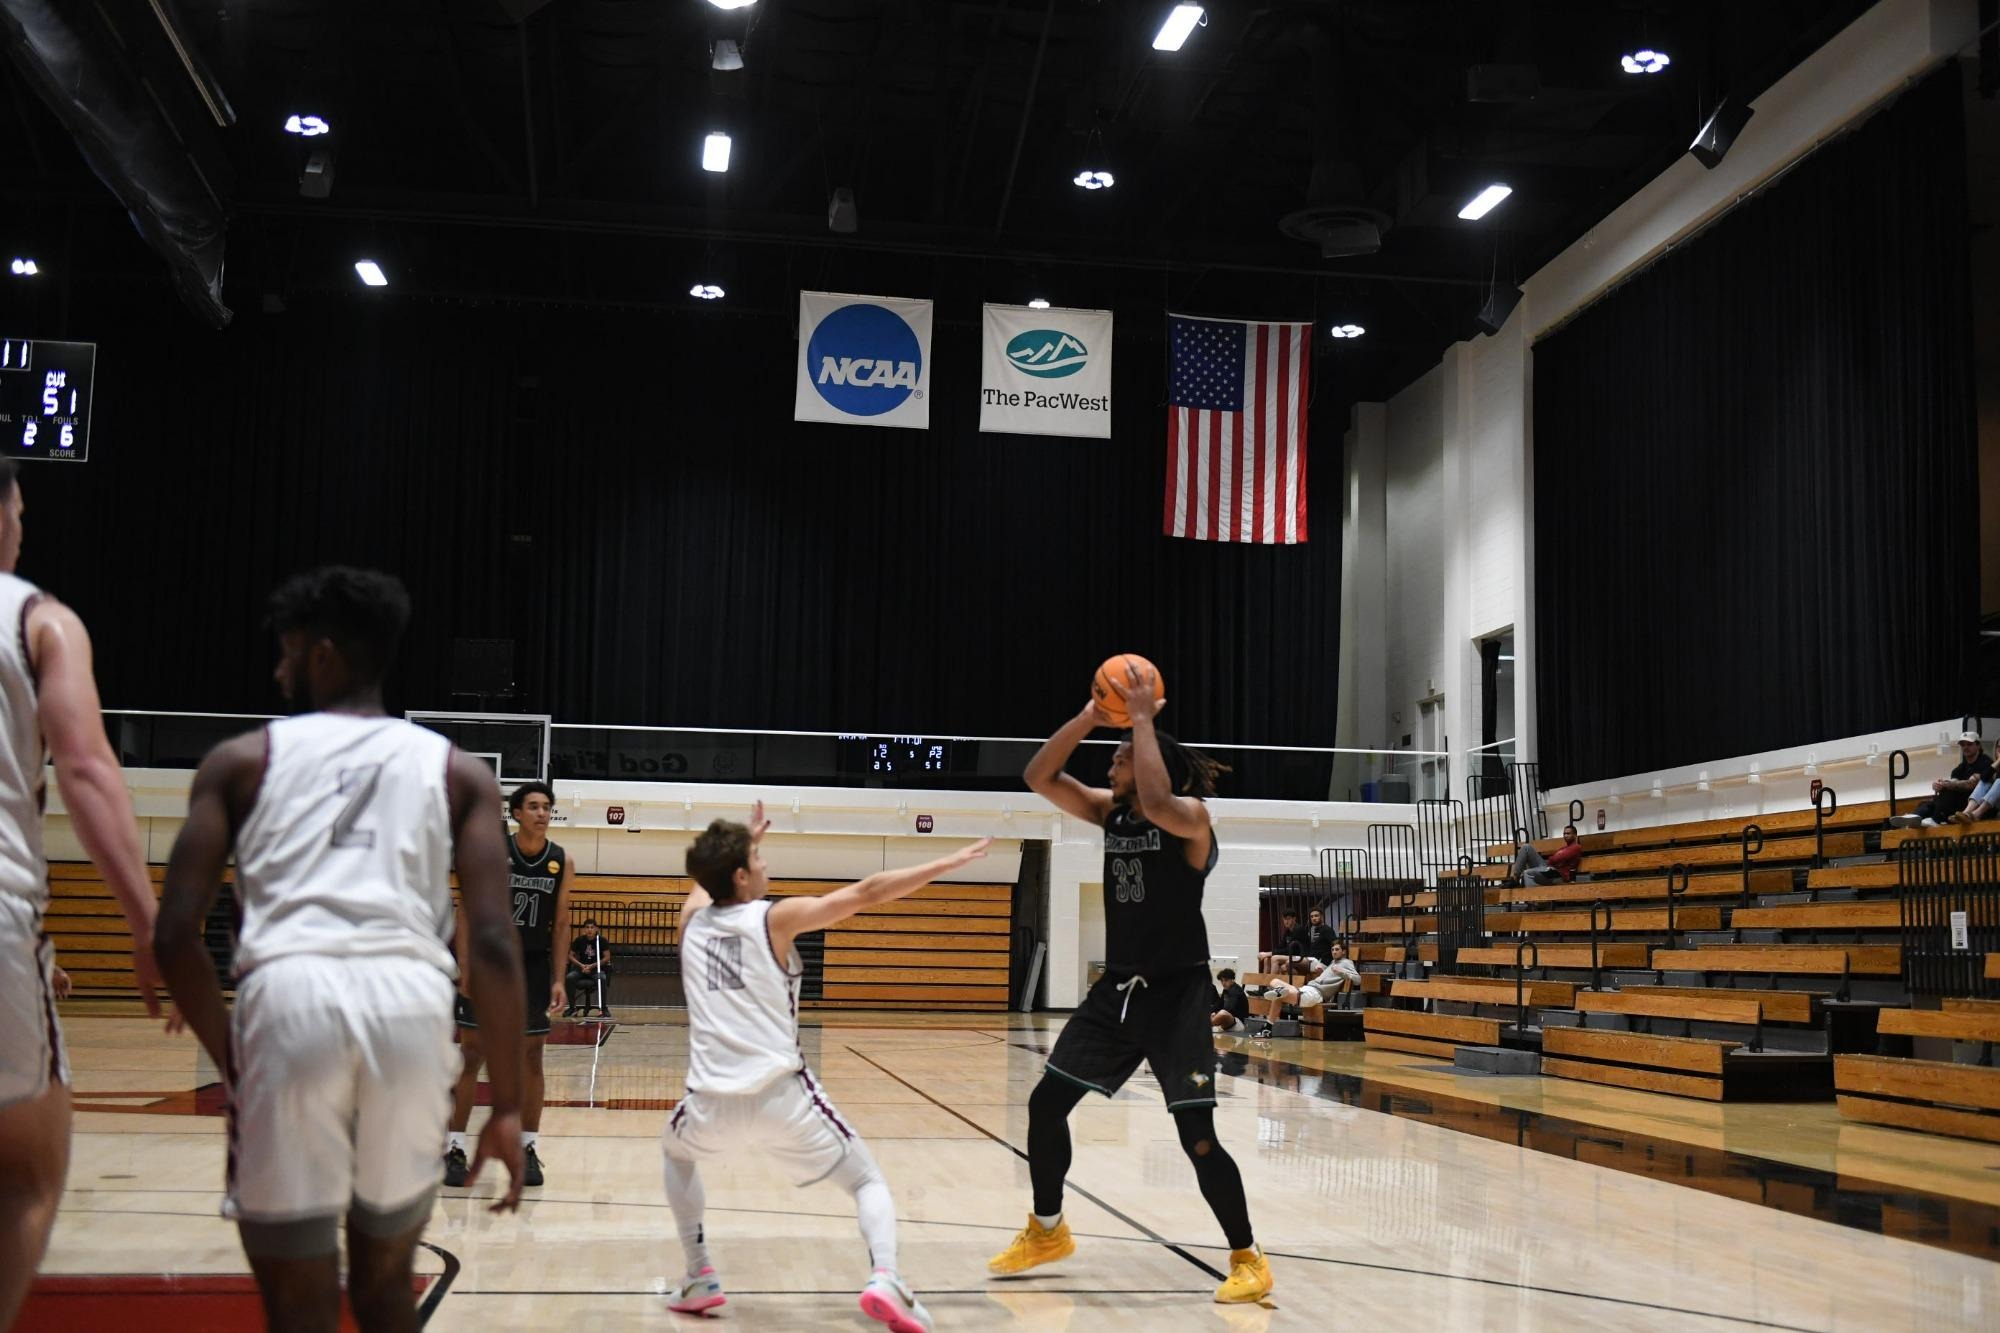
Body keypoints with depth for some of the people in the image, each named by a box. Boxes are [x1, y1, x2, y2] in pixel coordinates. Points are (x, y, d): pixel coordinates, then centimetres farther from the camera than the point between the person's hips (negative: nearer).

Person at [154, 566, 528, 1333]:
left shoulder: (242, 760, 17)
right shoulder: (456, 770, 20)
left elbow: (175, 936, 8)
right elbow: (493, 943, 8)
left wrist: (234, 1064, 19)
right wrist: (508, 1105, 10)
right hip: (410, 997, 2)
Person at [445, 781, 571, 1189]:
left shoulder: (561, 861, 1)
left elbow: (560, 923, 5)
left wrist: (558, 978, 0)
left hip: (533, 965, 2)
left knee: (531, 1056, 5)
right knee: (471, 1053, -1)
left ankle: (528, 1149, 13)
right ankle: (455, 1149, 4)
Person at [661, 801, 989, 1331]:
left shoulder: (691, 919, 12)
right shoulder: (775, 917, 0)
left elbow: (706, 882, 38)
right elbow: (867, 893, -5)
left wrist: (742, 842, 52)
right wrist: (949, 863, 0)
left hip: (712, 1101, 3)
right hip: (781, 1095, -3)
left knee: (677, 1151, 37)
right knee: (868, 1181, 13)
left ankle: (699, 1279, 30)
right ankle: (885, 1279, -15)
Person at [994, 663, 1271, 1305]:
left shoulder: (1191, 815, -15)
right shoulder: (1109, 811, 4)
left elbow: (1156, 804, -38)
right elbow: (1039, 777, -3)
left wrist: (1143, 719, -28)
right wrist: (1088, 718, -14)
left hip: (1177, 993, -7)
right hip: (1116, 988, 7)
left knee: (1197, 1134, -11)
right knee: (1045, 1104, 8)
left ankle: (1248, 1259, 6)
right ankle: (1047, 1232, 27)